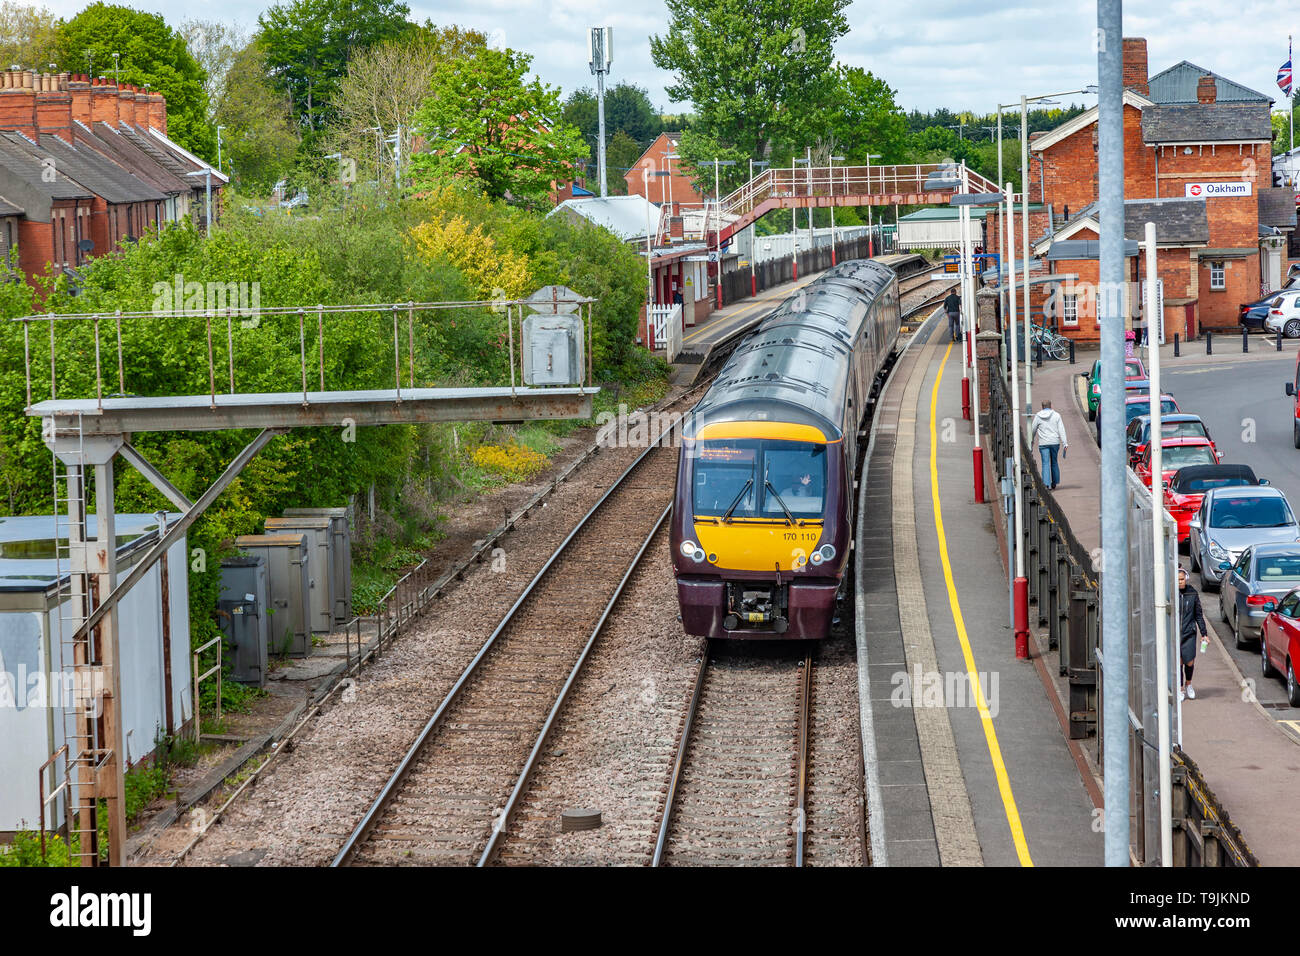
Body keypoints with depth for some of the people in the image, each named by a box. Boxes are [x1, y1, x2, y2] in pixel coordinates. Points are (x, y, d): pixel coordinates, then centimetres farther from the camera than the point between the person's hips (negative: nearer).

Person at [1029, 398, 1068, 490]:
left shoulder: (1038, 416, -1)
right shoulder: (1056, 415, -1)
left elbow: (1033, 429, 9)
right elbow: (1061, 430, -5)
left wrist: (1032, 440, 27)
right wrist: (1065, 443, -6)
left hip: (1043, 443, -1)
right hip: (1055, 442, 1)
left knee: (1046, 463, -3)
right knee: (1054, 462, 17)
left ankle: (1047, 484, -16)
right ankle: (1054, 483, 27)